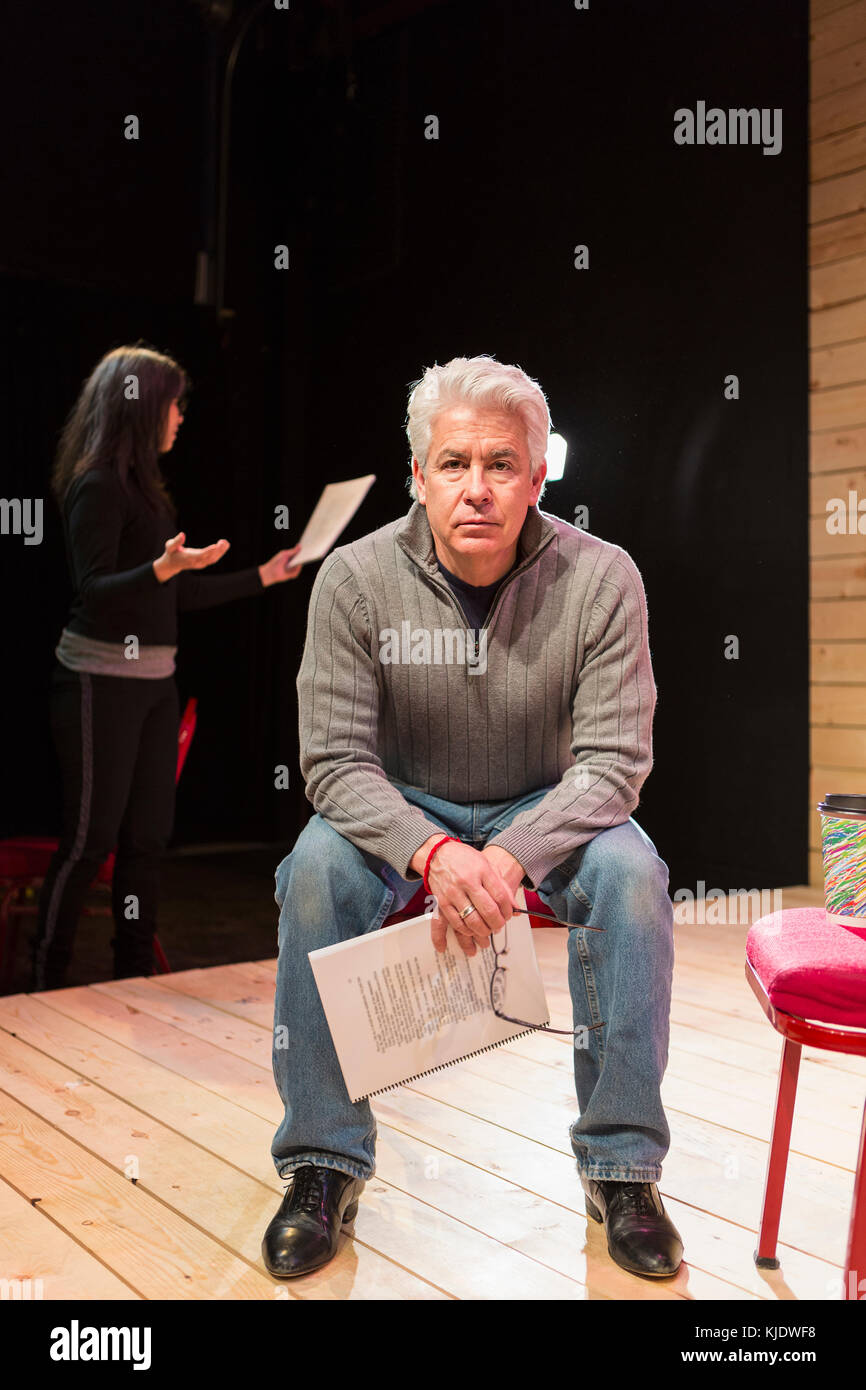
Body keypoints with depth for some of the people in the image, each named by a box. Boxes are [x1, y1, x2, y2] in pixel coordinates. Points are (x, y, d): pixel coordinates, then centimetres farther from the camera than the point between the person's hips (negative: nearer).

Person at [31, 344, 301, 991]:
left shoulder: (144, 485, 15)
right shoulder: (98, 484, -11)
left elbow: (178, 592, 18)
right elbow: (94, 590, -17)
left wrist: (264, 575, 24)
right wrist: (164, 567, -32)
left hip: (154, 679, 9)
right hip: (101, 681, -8)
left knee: (148, 835, 10)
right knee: (90, 838, -2)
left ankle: (136, 979, 21)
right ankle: (46, 983, 12)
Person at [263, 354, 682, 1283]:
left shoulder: (600, 578, -17)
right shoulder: (355, 578, -16)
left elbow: (612, 760, -17)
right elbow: (335, 759, -16)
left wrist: (510, 857, -34)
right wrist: (432, 852, -35)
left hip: (546, 808, 0)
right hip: (401, 807, 0)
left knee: (631, 874, -29)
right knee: (316, 873, -29)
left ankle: (621, 1163, -12)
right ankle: (323, 1162, -12)